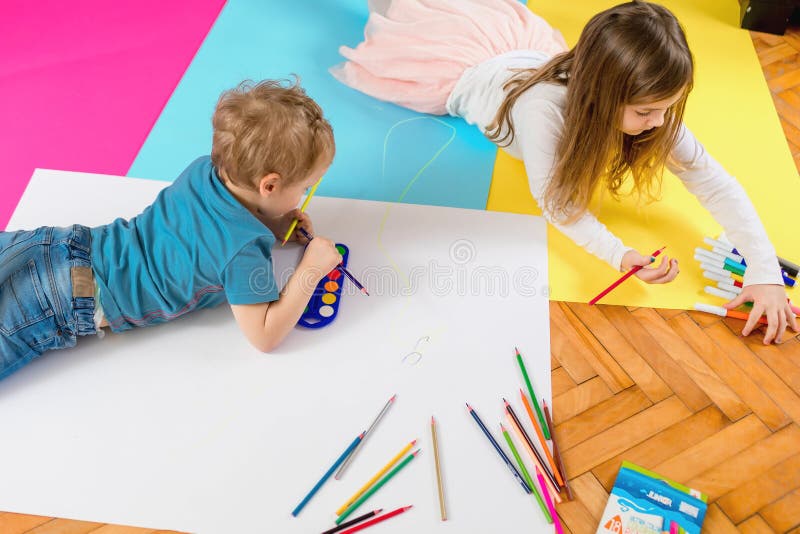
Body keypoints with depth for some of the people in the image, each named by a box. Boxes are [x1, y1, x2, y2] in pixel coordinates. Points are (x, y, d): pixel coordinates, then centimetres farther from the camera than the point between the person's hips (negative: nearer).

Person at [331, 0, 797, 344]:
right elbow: (553, 198, -42)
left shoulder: (651, 109, -34)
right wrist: (619, 254, -56)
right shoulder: (544, 106, -49)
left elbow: (718, 185, -32)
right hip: (469, 73, -4)